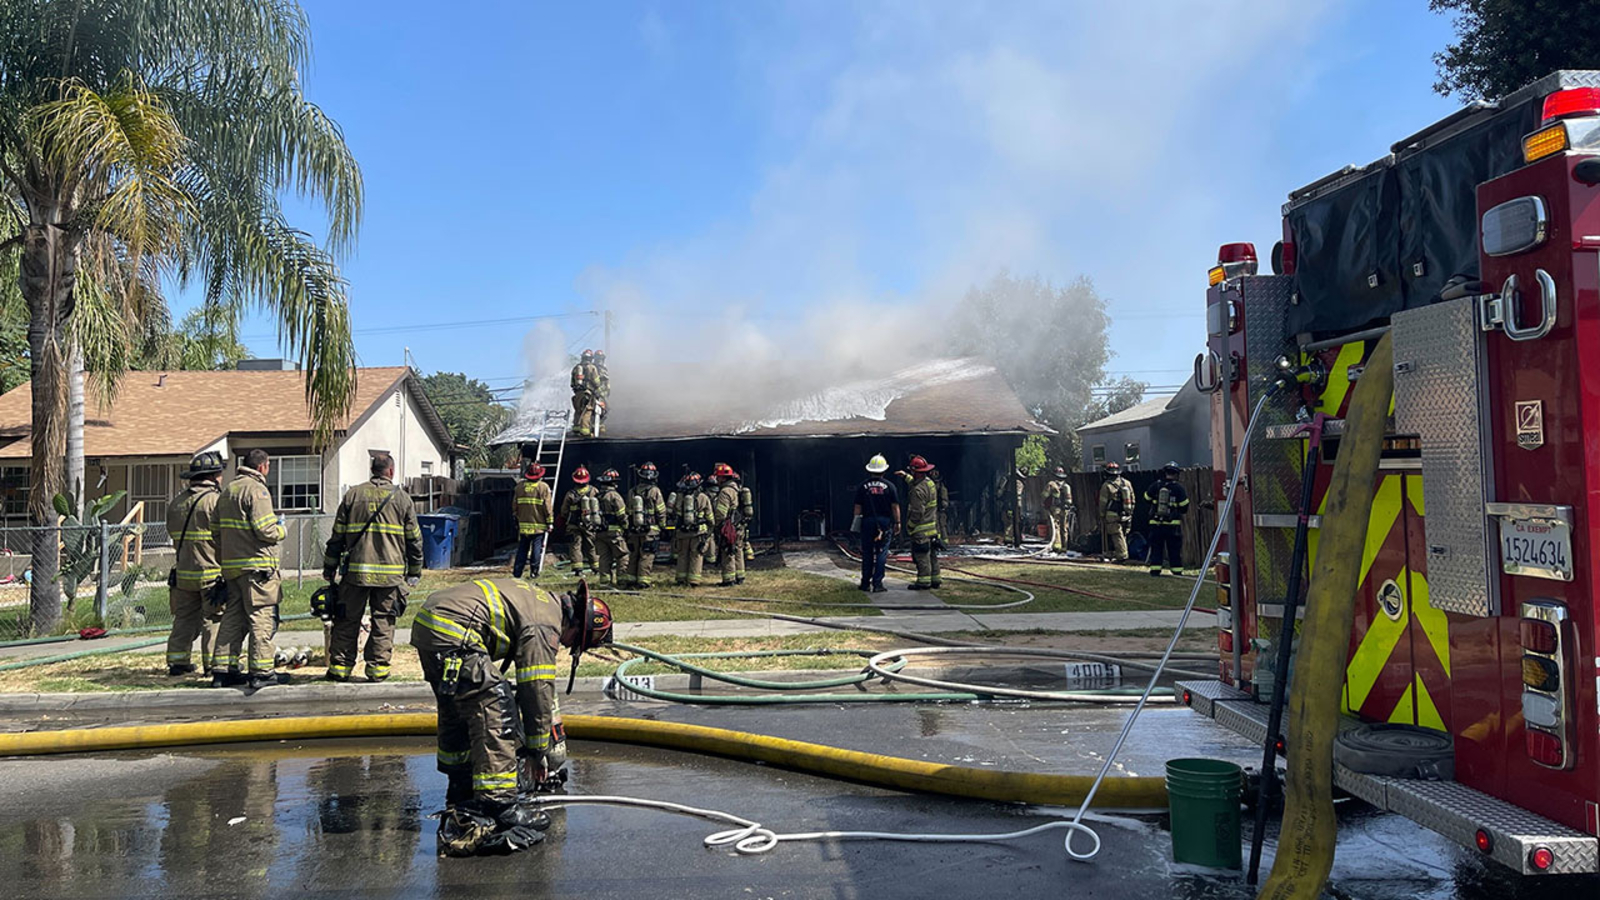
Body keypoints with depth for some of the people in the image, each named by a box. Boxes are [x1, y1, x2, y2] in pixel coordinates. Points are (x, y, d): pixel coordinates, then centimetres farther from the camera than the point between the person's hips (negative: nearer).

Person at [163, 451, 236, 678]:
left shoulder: (176, 502, 11)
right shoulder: (215, 500, -12)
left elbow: (172, 532, 18)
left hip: (183, 572, 7)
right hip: (212, 573, -7)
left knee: (184, 617, 15)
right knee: (215, 619, -1)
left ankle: (177, 662, 20)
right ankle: (215, 664, -1)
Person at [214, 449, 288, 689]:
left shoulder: (227, 491, 17)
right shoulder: (256, 489, -11)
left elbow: (219, 531, 18)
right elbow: (264, 530, -19)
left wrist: (224, 558, 22)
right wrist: (281, 530, 1)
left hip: (231, 565, 9)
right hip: (257, 565, -9)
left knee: (232, 618, 13)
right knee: (263, 618, -4)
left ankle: (222, 671, 15)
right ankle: (261, 671, -3)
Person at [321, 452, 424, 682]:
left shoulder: (352, 495, 5)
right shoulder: (402, 498, 3)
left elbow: (337, 536, 7)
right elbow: (414, 540, 5)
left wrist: (329, 568, 15)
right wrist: (415, 573, 14)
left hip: (356, 571, 1)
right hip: (390, 573, -1)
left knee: (347, 621, 9)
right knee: (383, 622, 6)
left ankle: (339, 668, 12)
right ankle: (377, 669, 6)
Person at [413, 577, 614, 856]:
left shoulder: (543, 602, 21)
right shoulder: (544, 625, -9)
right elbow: (538, 690, -7)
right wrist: (538, 751, 4)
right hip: (454, 633, -11)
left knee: (457, 714, 23)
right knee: (497, 718, -8)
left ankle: (461, 799, 37)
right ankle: (497, 809, -8)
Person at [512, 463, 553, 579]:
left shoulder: (519, 486, 6)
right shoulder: (543, 487, -5)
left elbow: (515, 505, 12)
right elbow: (547, 507, -6)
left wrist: (516, 520, 22)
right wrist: (549, 523, 1)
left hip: (523, 524, 4)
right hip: (539, 525, -4)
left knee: (522, 548, 10)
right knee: (537, 547, 2)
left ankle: (517, 572, 10)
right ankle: (534, 571, -1)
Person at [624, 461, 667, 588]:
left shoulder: (632, 492, 5)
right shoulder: (655, 491, -9)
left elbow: (628, 511, 11)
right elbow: (661, 511, -7)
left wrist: (629, 526, 20)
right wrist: (663, 525, 5)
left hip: (634, 529, 4)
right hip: (650, 530, -4)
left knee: (633, 554, 12)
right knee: (647, 556, -1)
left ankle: (629, 579, 16)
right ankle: (643, 580, -3)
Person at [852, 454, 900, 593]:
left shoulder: (863, 486, 1)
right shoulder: (889, 486, -2)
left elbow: (858, 507, 1)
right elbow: (895, 506, -3)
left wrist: (856, 521, 9)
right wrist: (897, 522, 4)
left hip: (867, 521, 1)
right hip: (884, 522, -1)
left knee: (867, 553, 9)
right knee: (881, 553, 0)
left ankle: (865, 583, 13)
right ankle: (877, 584, -4)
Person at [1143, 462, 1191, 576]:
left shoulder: (1155, 486, 0)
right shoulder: (1178, 488, -6)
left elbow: (1146, 499, 14)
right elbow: (1184, 507, -4)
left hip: (1156, 524, 2)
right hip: (1173, 524, -1)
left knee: (1156, 549, 8)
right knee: (1174, 550, 6)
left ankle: (1155, 570, 4)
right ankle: (1177, 571, 8)